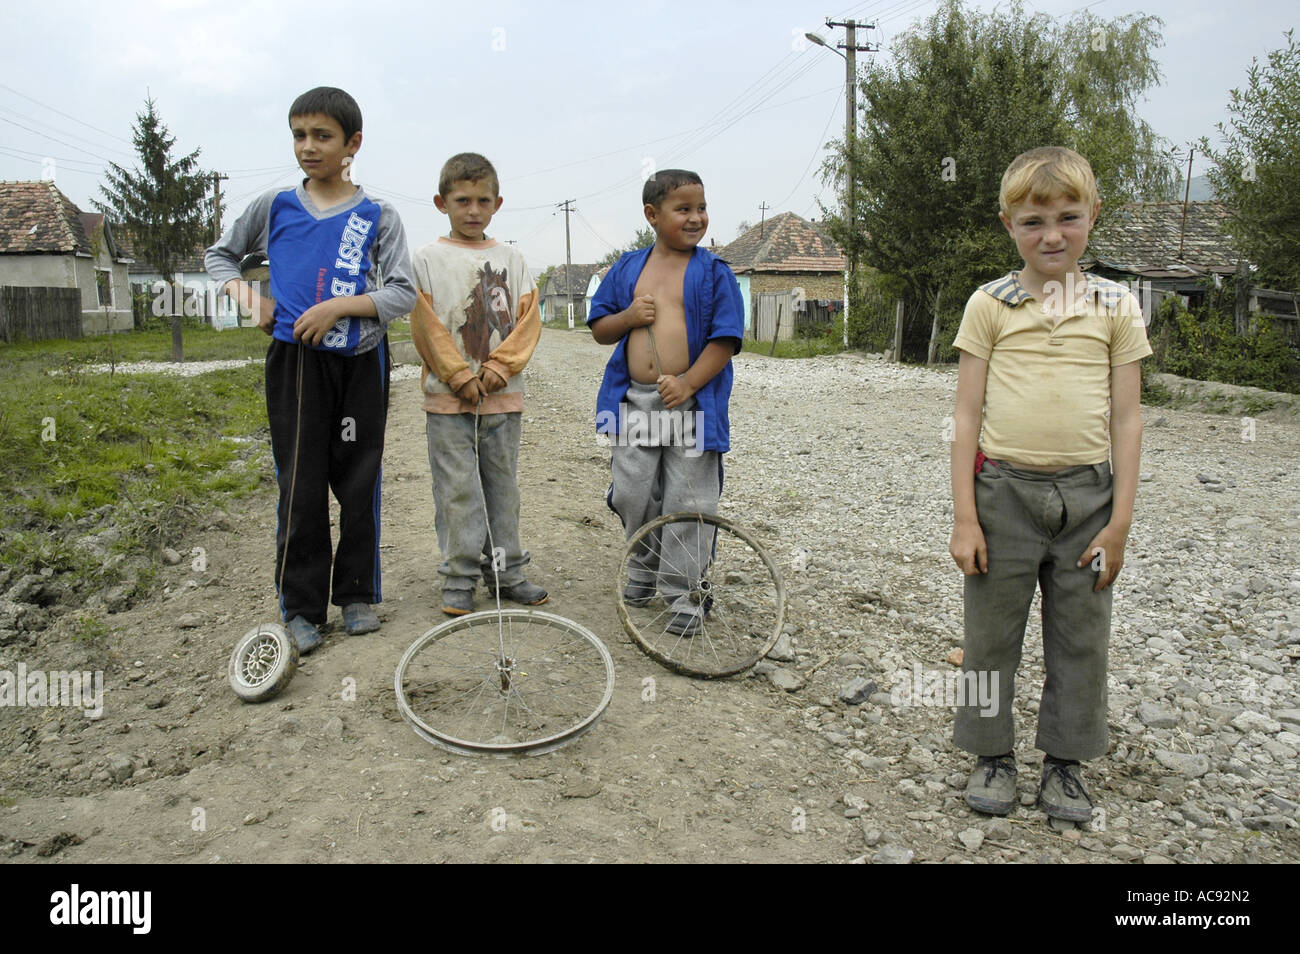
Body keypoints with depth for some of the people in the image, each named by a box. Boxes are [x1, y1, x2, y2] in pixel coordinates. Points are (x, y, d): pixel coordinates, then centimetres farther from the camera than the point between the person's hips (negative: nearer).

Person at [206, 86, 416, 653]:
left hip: (360, 362, 0)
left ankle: (357, 594, 19)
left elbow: (404, 293, -5)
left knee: (359, 483, 5)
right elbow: (220, 254, 21)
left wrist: (338, 306, -17)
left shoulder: (378, 217, 2)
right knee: (300, 486, -1)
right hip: (295, 361, 1)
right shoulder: (275, 207, 7)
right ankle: (301, 607, 8)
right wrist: (248, 295, 1)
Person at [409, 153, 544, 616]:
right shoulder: (429, 258, 0)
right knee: (457, 490, 0)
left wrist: (500, 366, -9)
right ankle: (458, 580, 9)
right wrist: (459, 376, -11)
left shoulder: (511, 258, 9)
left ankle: (506, 572, 20)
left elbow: (528, 319, 4)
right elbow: (425, 325, -5)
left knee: (502, 486, 10)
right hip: (448, 398, -3)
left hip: (503, 395, 3)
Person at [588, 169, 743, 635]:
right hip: (633, 400, 3)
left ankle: (683, 592, 15)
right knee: (631, 496, 10)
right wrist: (628, 316, -7)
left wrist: (688, 383, -19)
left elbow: (725, 340, -7)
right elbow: (599, 330, 13)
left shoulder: (714, 272, -1)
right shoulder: (627, 268, 9)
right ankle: (645, 567, 35)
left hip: (692, 401, -3)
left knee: (687, 501, 1)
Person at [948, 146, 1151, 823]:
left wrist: (1119, 520, -1)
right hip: (1004, 491, -1)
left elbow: (1126, 419, 4)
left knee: (1080, 640, 11)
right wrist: (964, 516, -6)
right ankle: (993, 755, 27)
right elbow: (967, 415, -1)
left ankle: (1064, 762, 30)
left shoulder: (1116, 307, 4)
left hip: (1087, 495, 1)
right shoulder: (991, 304, 0)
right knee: (992, 633, 9)